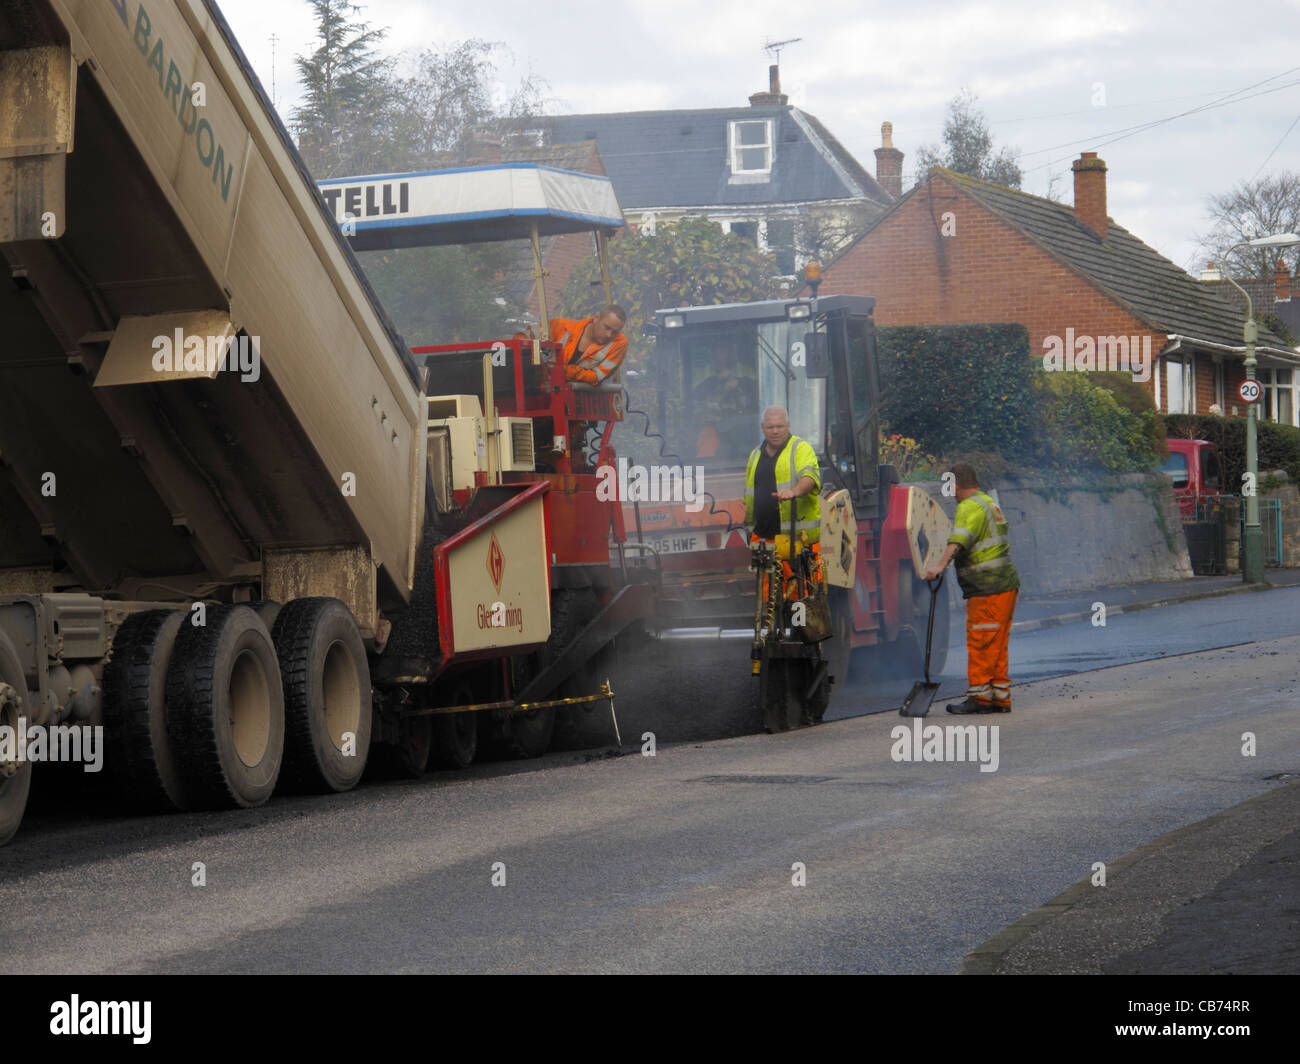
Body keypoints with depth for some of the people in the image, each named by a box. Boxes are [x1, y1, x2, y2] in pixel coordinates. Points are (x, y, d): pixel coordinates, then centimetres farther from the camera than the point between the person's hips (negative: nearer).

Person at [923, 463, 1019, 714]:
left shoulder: (969, 507, -12)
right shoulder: (990, 503, 20)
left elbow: (959, 540, -30)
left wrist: (941, 565, -41)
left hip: (987, 588, -10)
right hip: (1005, 584, 10)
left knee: (979, 643, -6)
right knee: (996, 645, 12)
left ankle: (979, 697, -4)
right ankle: (1000, 698, 14)